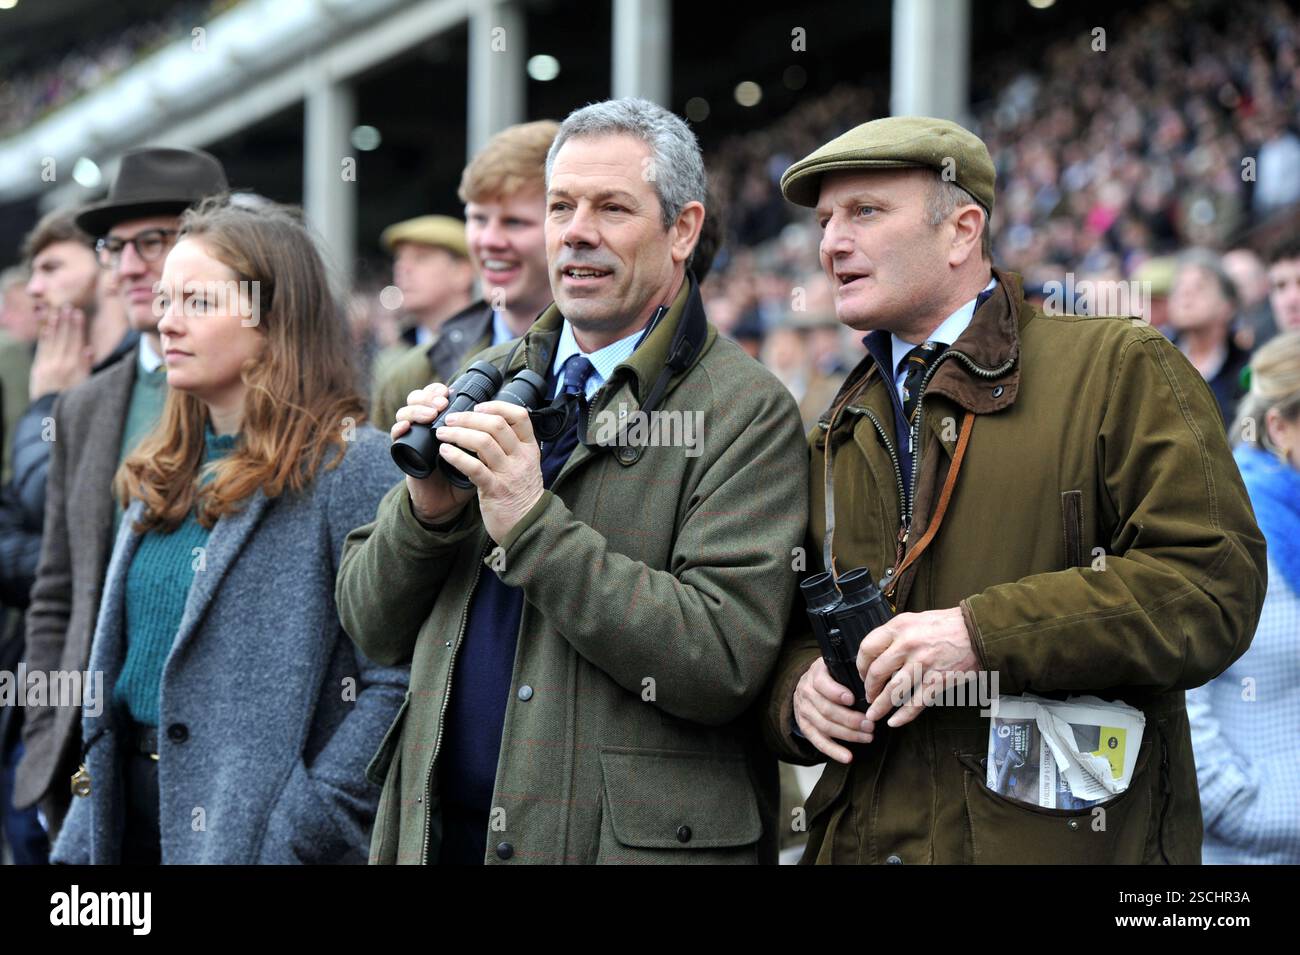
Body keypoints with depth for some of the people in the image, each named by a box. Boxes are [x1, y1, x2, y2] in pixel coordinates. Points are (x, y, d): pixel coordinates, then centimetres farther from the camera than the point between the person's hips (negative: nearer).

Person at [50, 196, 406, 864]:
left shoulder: (350, 465, -11)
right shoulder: (162, 479, 12)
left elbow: (399, 680, -17)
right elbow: (114, 664, 16)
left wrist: (303, 829, -20)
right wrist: (78, 845, 9)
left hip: (251, 828, -6)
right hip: (134, 804, 7)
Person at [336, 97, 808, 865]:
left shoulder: (747, 412, -8)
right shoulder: (487, 387, 9)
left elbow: (722, 664, -20)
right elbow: (373, 628, 8)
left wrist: (532, 524, -21)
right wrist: (426, 506, -10)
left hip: (632, 835, -5)